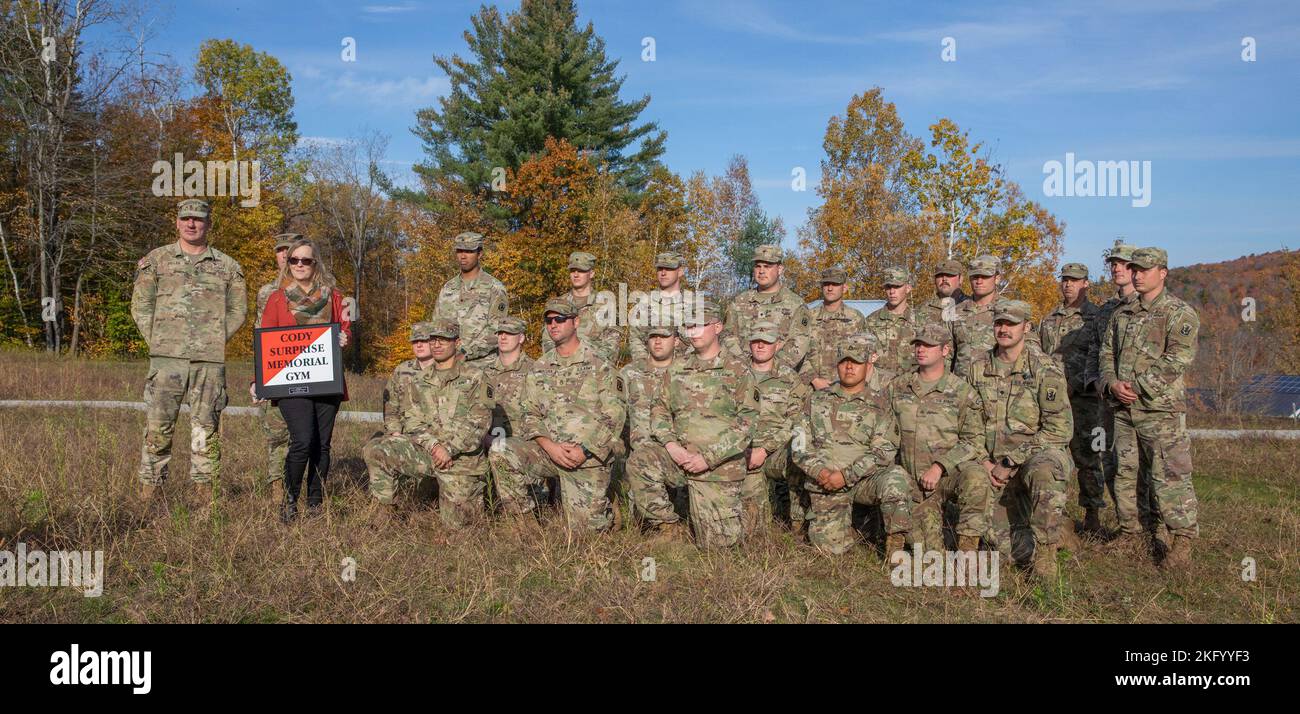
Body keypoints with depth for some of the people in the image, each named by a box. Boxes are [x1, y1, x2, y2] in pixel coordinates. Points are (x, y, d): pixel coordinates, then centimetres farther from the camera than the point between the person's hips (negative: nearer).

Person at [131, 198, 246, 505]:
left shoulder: (227, 266, 11)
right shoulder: (156, 260, 9)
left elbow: (237, 310, 11)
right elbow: (140, 306, 8)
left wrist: (216, 340, 1)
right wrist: (157, 341, -2)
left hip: (211, 361, 1)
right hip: (167, 357, -1)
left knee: (206, 429, 5)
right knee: (158, 427, -1)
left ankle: (206, 494, 12)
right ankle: (147, 496, 7)